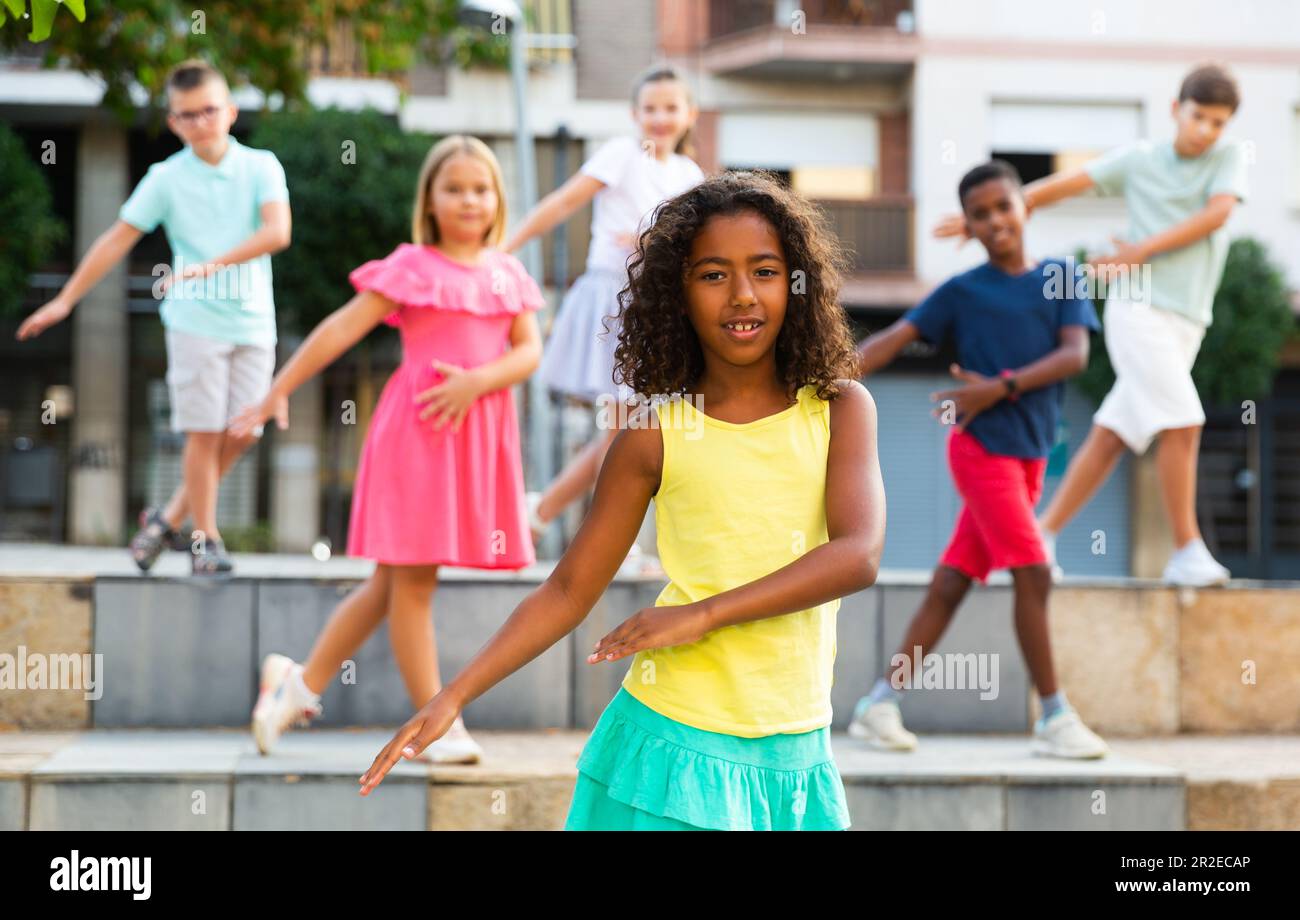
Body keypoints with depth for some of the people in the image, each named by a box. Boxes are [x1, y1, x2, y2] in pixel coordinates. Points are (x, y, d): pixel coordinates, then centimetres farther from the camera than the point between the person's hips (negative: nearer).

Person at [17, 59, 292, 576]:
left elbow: (277, 232, -15)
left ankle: (169, 518, 17)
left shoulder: (261, 166, 0)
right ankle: (205, 540, 6)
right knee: (205, 432, -4)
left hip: (254, 321, 2)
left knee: (242, 433, 1)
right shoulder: (166, 178, 1)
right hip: (195, 322, -2)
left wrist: (212, 266, -25)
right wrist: (66, 300, 0)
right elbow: (118, 239, 3)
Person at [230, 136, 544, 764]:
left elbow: (530, 351, 2)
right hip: (416, 431, -6)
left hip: (479, 435, 6)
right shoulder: (410, 269, -4)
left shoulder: (507, 275, 10)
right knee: (410, 579, -1)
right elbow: (341, 330, -6)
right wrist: (278, 392, -10)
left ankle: (301, 683, 24)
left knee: (392, 582, 12)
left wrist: (478, 381, -17)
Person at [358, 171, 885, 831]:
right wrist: (453, 697, -6)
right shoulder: (655, 434, -1)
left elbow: (859, 555, -13)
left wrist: (703, 614, -20)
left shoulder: (840, 410, 1)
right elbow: (569, 590, 3)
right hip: (677, 745, -1)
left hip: (797, 754, 2)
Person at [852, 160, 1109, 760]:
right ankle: (1054, 716, -5)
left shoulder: (1060, 278, 7)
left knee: (953, 582, 5)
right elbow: (893, 339, -2)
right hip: (982, 446, -4)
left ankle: (881, 704, 11)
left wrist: (1001, 387, -16)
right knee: (1033, 574, -12)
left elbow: (1075, 354, -4)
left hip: (1028, 453, 4)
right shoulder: (962, 291, 0)